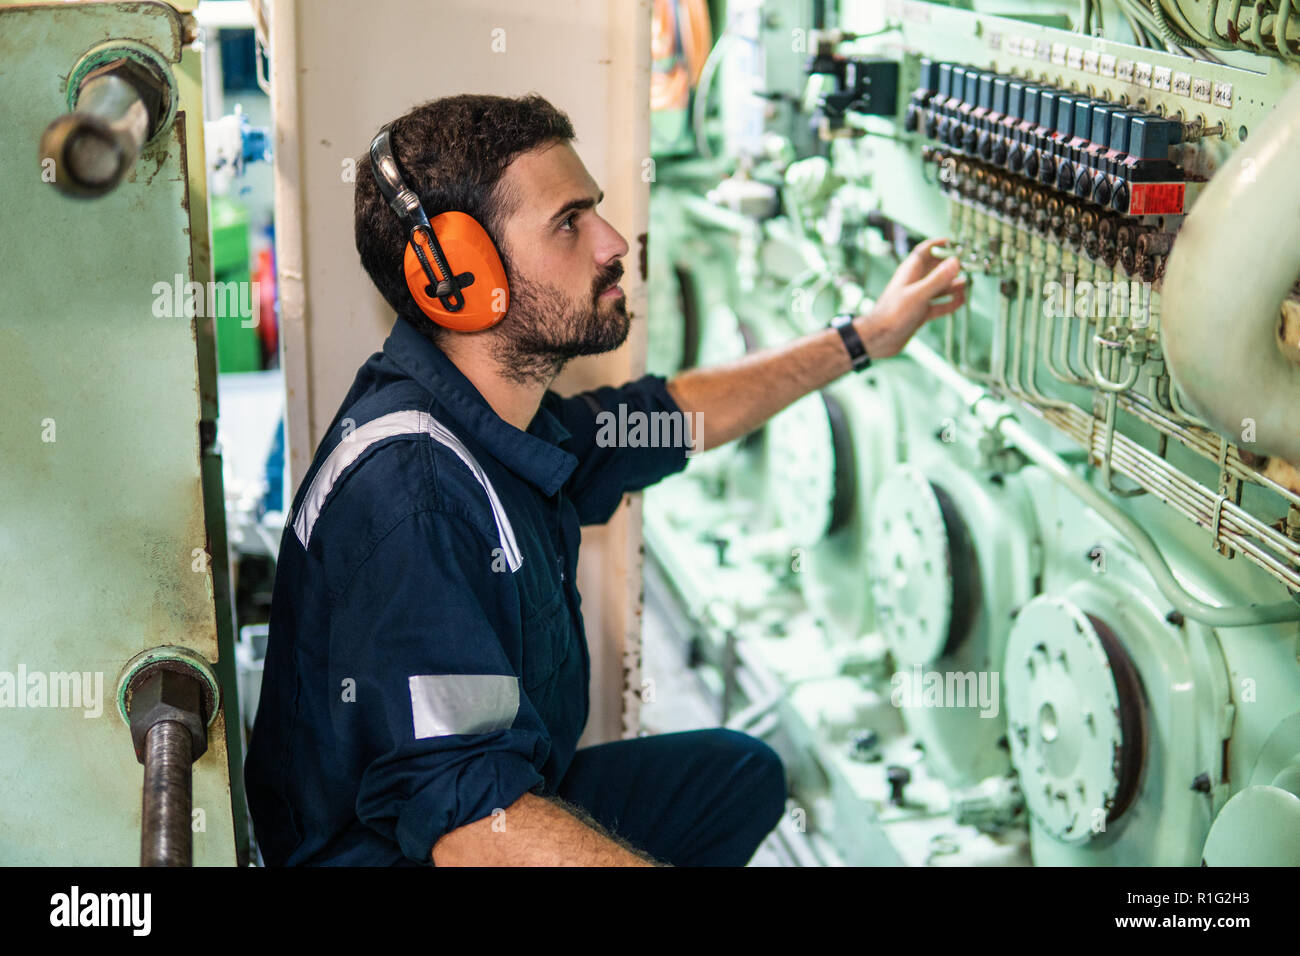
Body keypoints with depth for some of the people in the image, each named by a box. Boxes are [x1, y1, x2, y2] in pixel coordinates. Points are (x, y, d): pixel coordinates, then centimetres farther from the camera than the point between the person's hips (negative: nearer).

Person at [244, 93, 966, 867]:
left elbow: (672, 416, 19)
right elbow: (464, 822, -37)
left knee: (740, 771, 20)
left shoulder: (501, 420, -1)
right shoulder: (409, 489, -30)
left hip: (510, 796, 10)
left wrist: (864, 338, 25)